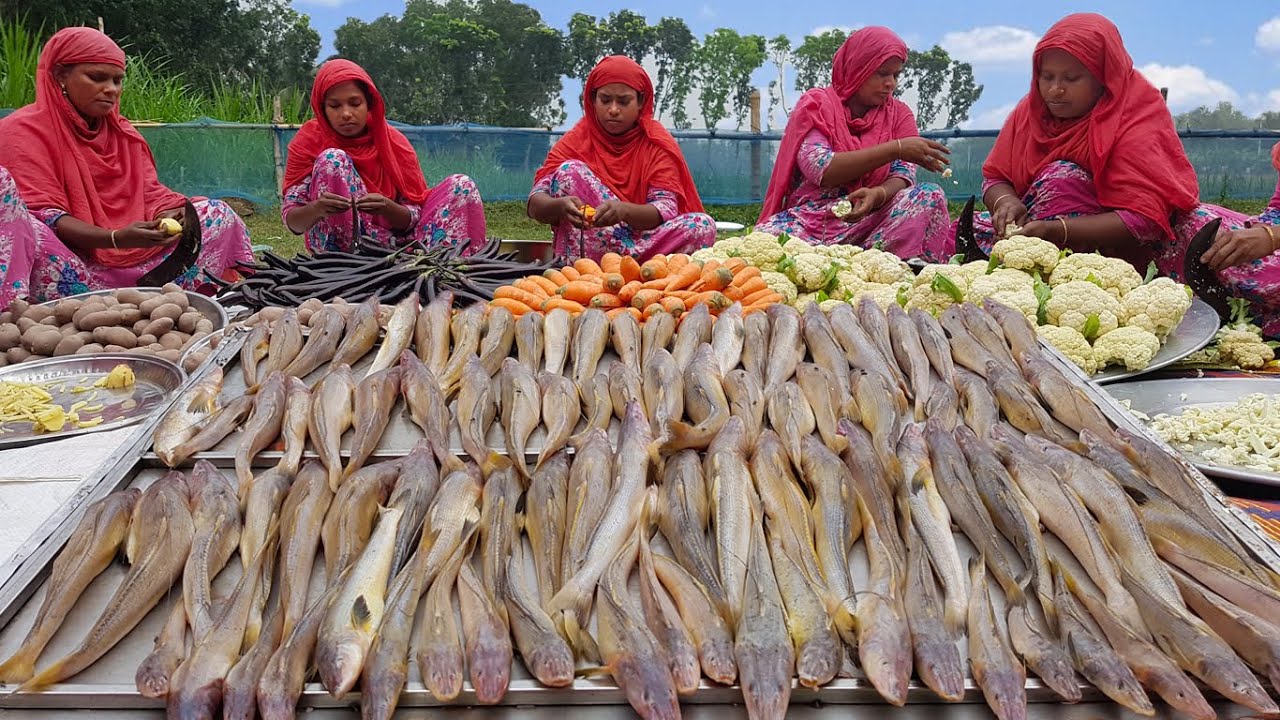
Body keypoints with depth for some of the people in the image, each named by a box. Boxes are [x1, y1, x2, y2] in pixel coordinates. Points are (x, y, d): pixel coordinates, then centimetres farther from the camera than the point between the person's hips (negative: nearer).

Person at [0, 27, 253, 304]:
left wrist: (169, 217, -17)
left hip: (129, 261, 6)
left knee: (217, 213, 0)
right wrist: (116, 238, -29)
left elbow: (151, 195, 8)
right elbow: (43, 214, -13)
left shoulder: (124, 134, 15)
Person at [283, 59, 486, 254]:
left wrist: (387, 208, -27)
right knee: (332, 161, -23)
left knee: (461, 186, -12)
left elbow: (413, 217, -4)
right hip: (338, 248, -2)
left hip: (392, 239, 2)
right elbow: (292, 221, -11)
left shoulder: (394, 142, 0)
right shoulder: (309, 141, -4)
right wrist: (316, 209, -34)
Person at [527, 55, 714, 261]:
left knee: (703, 225, -25)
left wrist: (624, 210, -34)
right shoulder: (577, 139, 2)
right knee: (570, 171, -16)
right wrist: (560, 205, -34)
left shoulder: (657, 143, 1)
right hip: (588, 241, 0)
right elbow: (535, 206, -9)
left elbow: (666, 209, -13)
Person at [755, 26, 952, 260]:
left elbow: (903, 175, -1)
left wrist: (877, 194, -27)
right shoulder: (817, 104, 3)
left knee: (930, 196, -23)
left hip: (871, 220, 3)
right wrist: (896, 149, -19)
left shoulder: (898, 113, 12)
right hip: (812, 218, -2)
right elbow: (820, 170, -15)